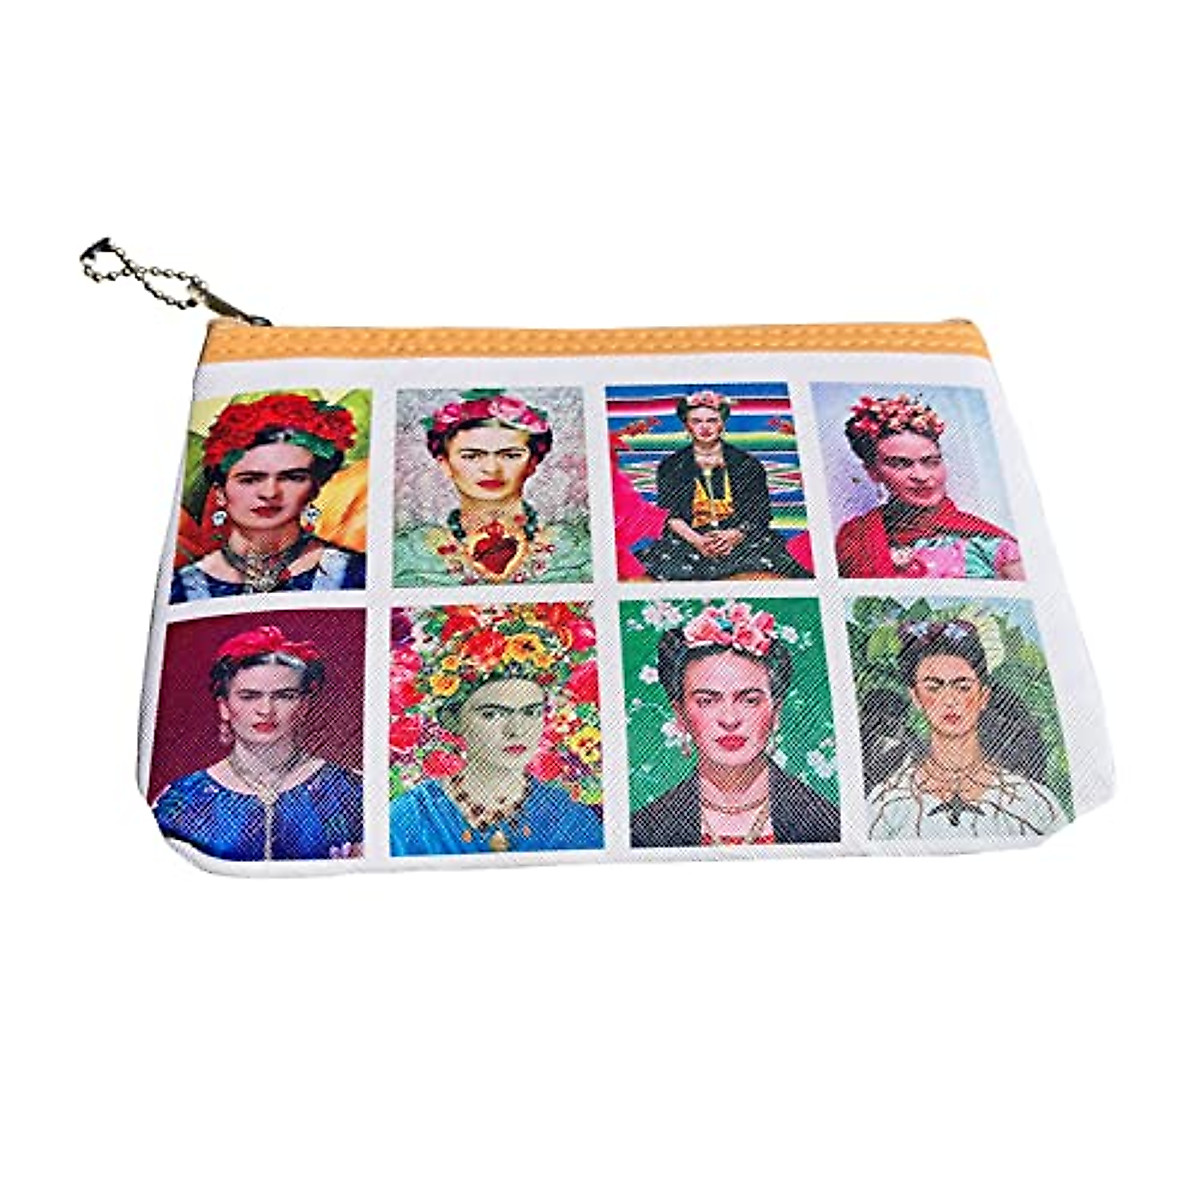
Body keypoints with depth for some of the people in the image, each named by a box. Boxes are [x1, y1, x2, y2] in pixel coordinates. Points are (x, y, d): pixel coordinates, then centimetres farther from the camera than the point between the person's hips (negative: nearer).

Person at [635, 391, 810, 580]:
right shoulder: (671, 467, 13)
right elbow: (670, 515, 4)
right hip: (688, 541, 1)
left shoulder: (747, 464, 12)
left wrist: (734, 535, -17)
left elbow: (760, 513, 5)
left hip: (740, 538, -1)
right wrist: (697, 540, -17)